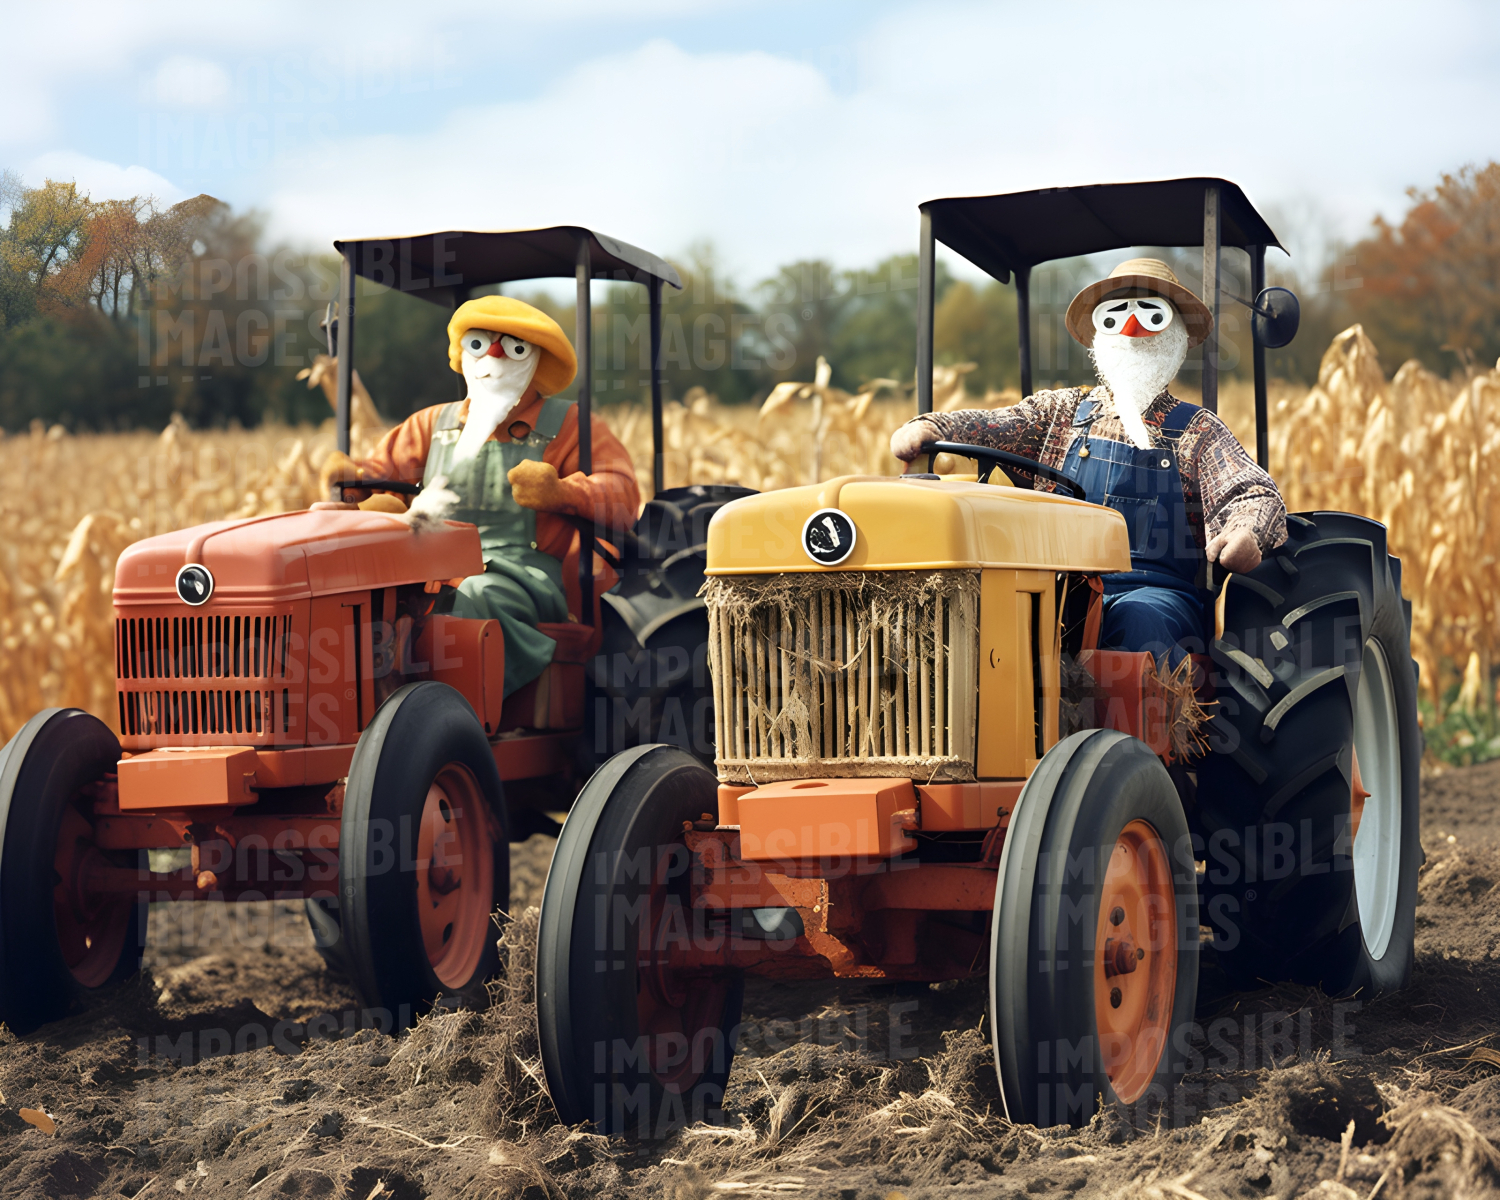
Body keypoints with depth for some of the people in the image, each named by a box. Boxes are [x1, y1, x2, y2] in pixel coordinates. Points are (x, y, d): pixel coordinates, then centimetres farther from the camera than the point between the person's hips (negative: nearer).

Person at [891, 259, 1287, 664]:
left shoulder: (1196, 430, 17)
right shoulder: (1063, 412, 23)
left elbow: (1255, 494, 3)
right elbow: (995, 425, 6)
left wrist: (1247, 532, -24)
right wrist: (928, 428, -18)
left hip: (1157, 592, -1)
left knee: (1140, 622, -38)